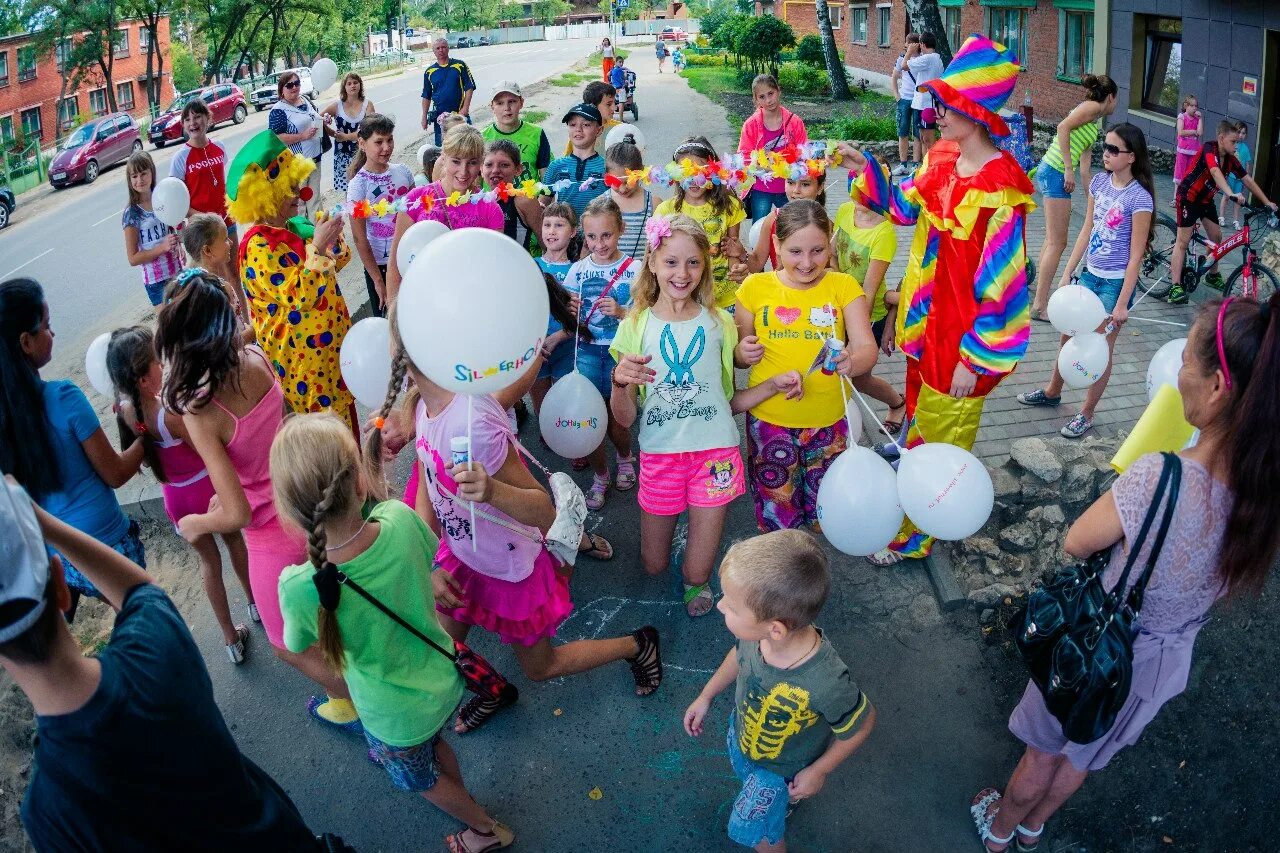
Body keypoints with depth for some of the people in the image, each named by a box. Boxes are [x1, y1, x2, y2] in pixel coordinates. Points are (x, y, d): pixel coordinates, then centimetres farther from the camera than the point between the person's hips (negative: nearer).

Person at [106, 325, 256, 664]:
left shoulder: (126, 411, -15)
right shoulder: (172, 413, -35)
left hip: (175, 496, 5)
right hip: (208, 487, -4)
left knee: (208, 560, 23)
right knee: (234, 540, 27)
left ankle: (230, 638, 34)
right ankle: (255, 603, 51)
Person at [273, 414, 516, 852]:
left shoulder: (300, 587, -36)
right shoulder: (400, 519, -30)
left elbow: (299, 643, -11)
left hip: (397, 719, -3)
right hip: (445, 680, 3)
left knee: (420, 779, 31)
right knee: (436, 745, 37)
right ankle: (464, 802, 65)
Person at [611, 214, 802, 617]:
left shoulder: (719, 322, 2)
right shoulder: (636, 326, -2)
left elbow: (728, 401, 9)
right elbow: (625, 419, -5)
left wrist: (773, 385, -7)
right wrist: (619, 383, -25)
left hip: (715, 452, 0)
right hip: (659, 454, 0)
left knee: (697, 573, 2)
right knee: (654, 566, 15)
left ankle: (695, 584, 38)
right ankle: (671, 525, 47)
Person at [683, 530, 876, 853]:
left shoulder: (825, 684, -48)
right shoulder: (755, 629, -34)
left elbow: (862, 724, -24)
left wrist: (818, 772, -12)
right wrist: (706, 696, 4)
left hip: (782, 768, -4)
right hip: (741, 736, 5)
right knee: (746, 776, 34)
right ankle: (784, 800, 65)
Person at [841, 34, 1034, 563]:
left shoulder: (999, 190, -27)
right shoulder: (941, 158, -2)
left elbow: (1002, 285, -24)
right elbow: (905, 207, 17)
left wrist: (974, 361, -19)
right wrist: (866, 172, 2)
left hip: (963, 338, -8)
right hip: (925, 321, 8)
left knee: (940, 439, 11)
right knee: (918, 418, 26)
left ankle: (913, 536, 31)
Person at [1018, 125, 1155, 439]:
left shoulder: (1139, 198, -18)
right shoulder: (1099, 182, 1)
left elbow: (1136, 255, -16)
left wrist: (1122, 303, -16)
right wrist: (1067, 273, 8)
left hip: (1116, 282, -6)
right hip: (1090, 274, 6)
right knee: (1069, 334, 18)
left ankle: (1086, 414, 19)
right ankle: (1052, 392, 39)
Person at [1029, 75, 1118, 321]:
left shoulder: (1094, 124, 24)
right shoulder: (1092, 107, -4)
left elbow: (1084, 168, 23)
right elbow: (1063, 127, -21)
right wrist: (1068, 169, -23)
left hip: (1055, 174, 10)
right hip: (1055, 173, -10)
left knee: (1053, 240, 14)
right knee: (1057, 243, -8)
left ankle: (1042, 298, 22)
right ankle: (1040, 306, -6)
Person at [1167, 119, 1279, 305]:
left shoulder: (1231, 159, -1)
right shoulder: (1209, 149, -22)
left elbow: (1247, 180, 3)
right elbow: (1215, 172, -39)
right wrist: (1231, 194, -53)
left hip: (1206, 200, 8)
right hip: (1188, 197, -8)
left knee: (1216, 237, 10)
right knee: (1183, 241, -11)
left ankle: (1213, 275, 28)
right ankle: (1175, 287, -14)